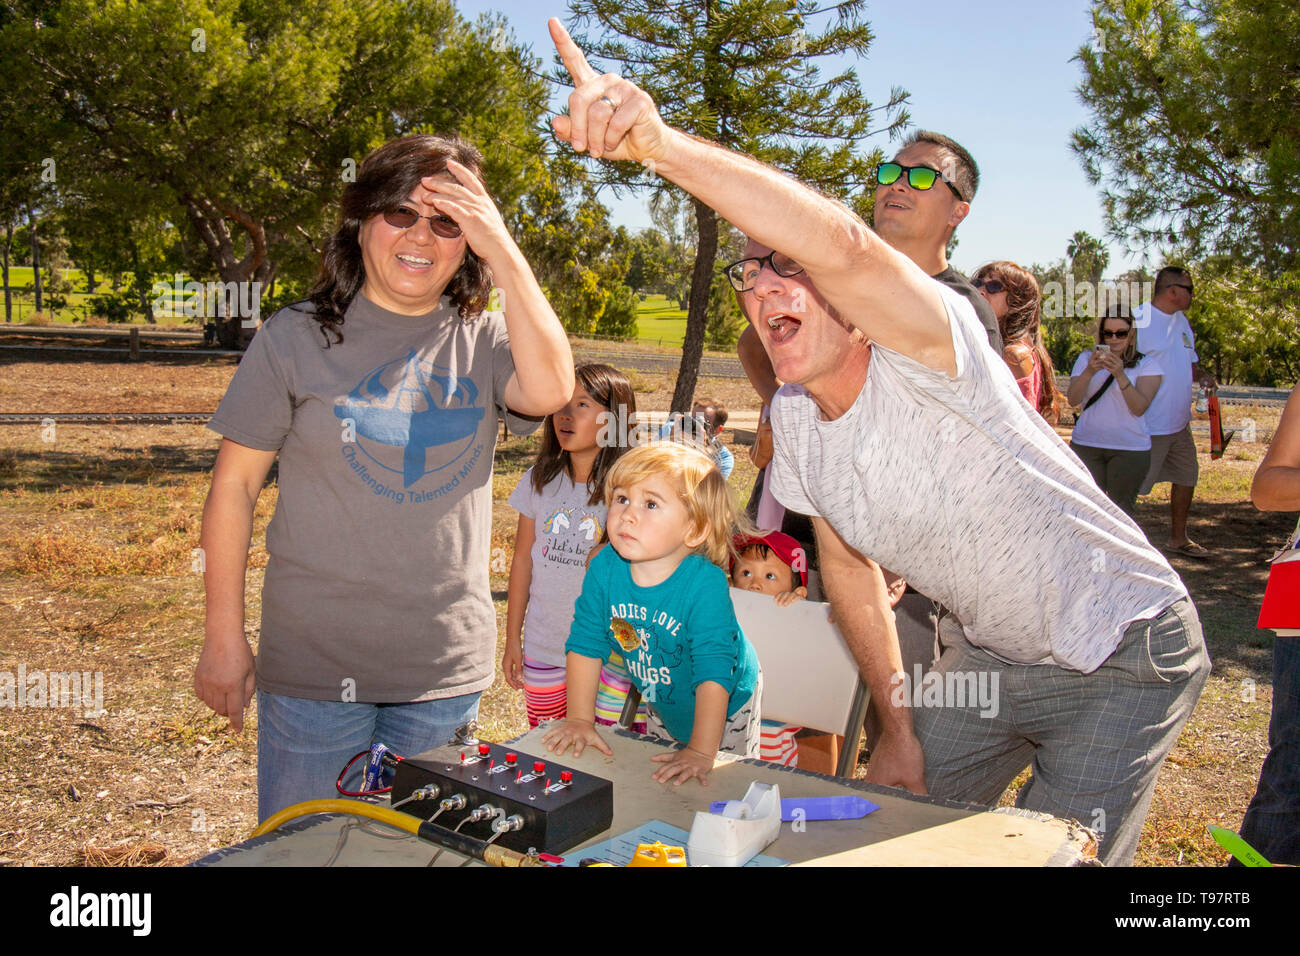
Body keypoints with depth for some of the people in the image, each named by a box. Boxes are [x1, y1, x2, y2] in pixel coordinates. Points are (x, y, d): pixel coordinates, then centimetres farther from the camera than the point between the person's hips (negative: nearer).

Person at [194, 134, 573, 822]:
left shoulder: (485, 343, 2)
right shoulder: (296, 337, -2)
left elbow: (549, 391, -19)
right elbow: (234, 485, 0)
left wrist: (502, 249, -16)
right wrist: (224, 637, -1)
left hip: (448, 669, 2)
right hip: (314, 665, -2)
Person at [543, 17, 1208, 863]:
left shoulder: (923, 357, -28)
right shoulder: (791, 418, -4)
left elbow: (838, 244, -50)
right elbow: (848, 567, 7)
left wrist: (658, 143, -60)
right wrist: (901, 722, 8)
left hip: (1122, 655, -7)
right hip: (991, 657, 7)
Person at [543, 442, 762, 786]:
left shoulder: (705, 583, -38)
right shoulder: (605, 568, -23)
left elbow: (713, 672, -36)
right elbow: (585, 644, -13)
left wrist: (700, 752, -35)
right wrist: (580, 720, -10)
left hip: (728, 704, -4)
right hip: (661, 705, 5)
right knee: (657, 781, 25)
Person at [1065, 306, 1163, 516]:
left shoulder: (1146, 365, 1)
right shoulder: (1086, 359, 7)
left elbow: (1139, 408, -12)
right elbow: (1073, 399, -5)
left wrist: (1120, 375, -25)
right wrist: (1090, 371, -22)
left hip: (1130, 449, -1)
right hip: (1086, 444, 2)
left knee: (1121, 509, 4)